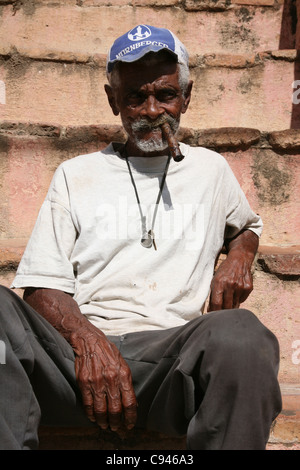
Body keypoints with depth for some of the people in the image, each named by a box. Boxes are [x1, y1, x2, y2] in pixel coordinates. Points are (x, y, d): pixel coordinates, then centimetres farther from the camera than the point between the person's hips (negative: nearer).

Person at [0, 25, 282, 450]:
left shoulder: (210, 169, 21)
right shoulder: (75, 175, 16)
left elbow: (247, 226, 41)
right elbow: (42, 286, 7)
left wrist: (239, 258, 14)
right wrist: (88, 340, -16)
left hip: (172, 352, 1)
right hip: (77, 347, 0)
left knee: (240, 333, -35)